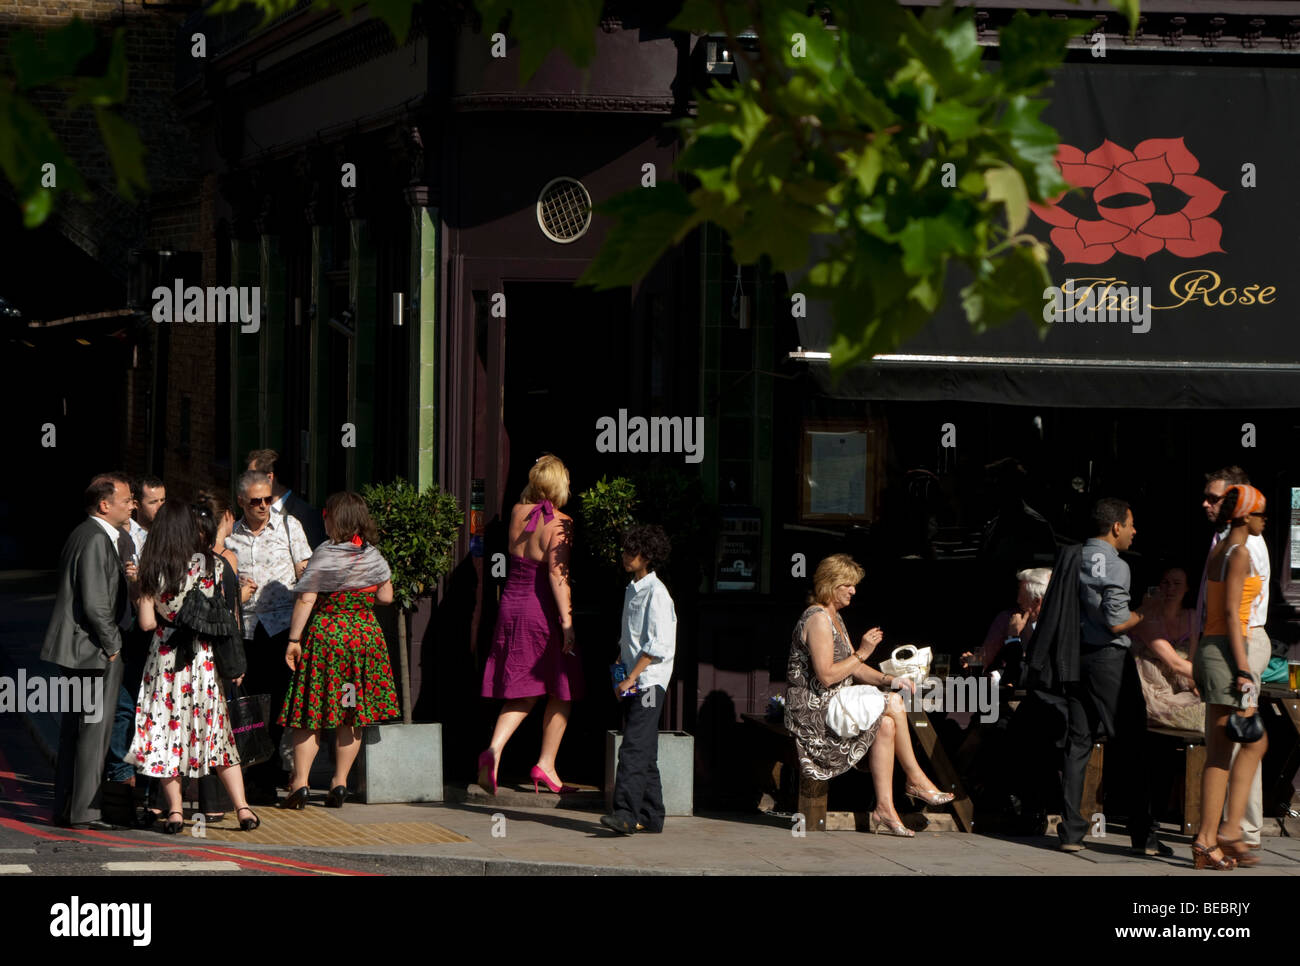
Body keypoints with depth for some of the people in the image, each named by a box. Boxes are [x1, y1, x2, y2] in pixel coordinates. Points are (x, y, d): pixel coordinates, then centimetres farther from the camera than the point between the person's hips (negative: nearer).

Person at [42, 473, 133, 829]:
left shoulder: (101, 535, 15)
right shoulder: (95, 539, -17)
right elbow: (95, 604, -21)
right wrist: (111, 645, -12)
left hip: (81, 650, 11)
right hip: (92, 651, -11)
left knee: (75, 730, 14)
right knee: (93, 730, -6)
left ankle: (66, 809, 20)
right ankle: (83, 812, -2)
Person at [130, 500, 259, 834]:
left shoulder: (152, 570, -7)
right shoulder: (212, 564, -4)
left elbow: (147, 622, -8)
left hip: (166, 659, -2)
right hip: (205, 657, 2)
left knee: (167, 731, 6)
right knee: (217, 732, 9)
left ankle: (174, 811, 3)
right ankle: (243, 809, 5)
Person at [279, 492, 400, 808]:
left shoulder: (324, 556, -11)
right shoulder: (374, 556, 2)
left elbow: (305, 600, -14)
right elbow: (386, 596, 9)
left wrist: (294, 639, -9)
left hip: (325, 635, -4)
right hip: (365, 634, 4)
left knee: (312, 712, 2)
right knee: (352, 716, 9)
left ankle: (300, 782, -2)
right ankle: (340, 783, 10)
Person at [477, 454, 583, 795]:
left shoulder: (518, 512, 3)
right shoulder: (559, 523, -15)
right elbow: (557, 573, -22)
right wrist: (567, 620, -22)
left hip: (512, 605, 6)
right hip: (544, 611, -6)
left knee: (523, 693, 11)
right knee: (561, 691, 12)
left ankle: (494, 748, -12)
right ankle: (546, 764, 12)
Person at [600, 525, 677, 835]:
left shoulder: (656, 593, -11)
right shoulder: (631, 590, 17)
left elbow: (659, 645, -16)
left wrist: (631, 678, -16)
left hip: (649, 682, -9)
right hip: (631, 684, 9)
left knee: (634, 748, -17)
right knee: (643, 752, 10)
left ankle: (626, 814, -23)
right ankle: (650, 817, 14)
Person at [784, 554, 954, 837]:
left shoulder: (834, 617, 18)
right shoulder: (817, 618, -14)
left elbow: (853, 669, 17)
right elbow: (826, 675, -22)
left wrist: (889, 680, 2)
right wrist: (862, 654, -16)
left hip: (832, 705, 10)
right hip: (813, 710, -10)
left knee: (886, 725, -12)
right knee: (893, 704, -14)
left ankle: (885, 809, -16)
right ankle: (916, 780, -2)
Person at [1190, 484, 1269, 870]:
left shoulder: (1217, 553, 16)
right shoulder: (1239, 553, -11)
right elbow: (1231, 613, -17)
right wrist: (1242, 668, -19)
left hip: (1209, 649, 10)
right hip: (1226, 651, -10)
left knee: (1256, 742, 12)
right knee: (1220, 753, -6)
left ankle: (1230, 830, 8)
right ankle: (1206, 842, -5)